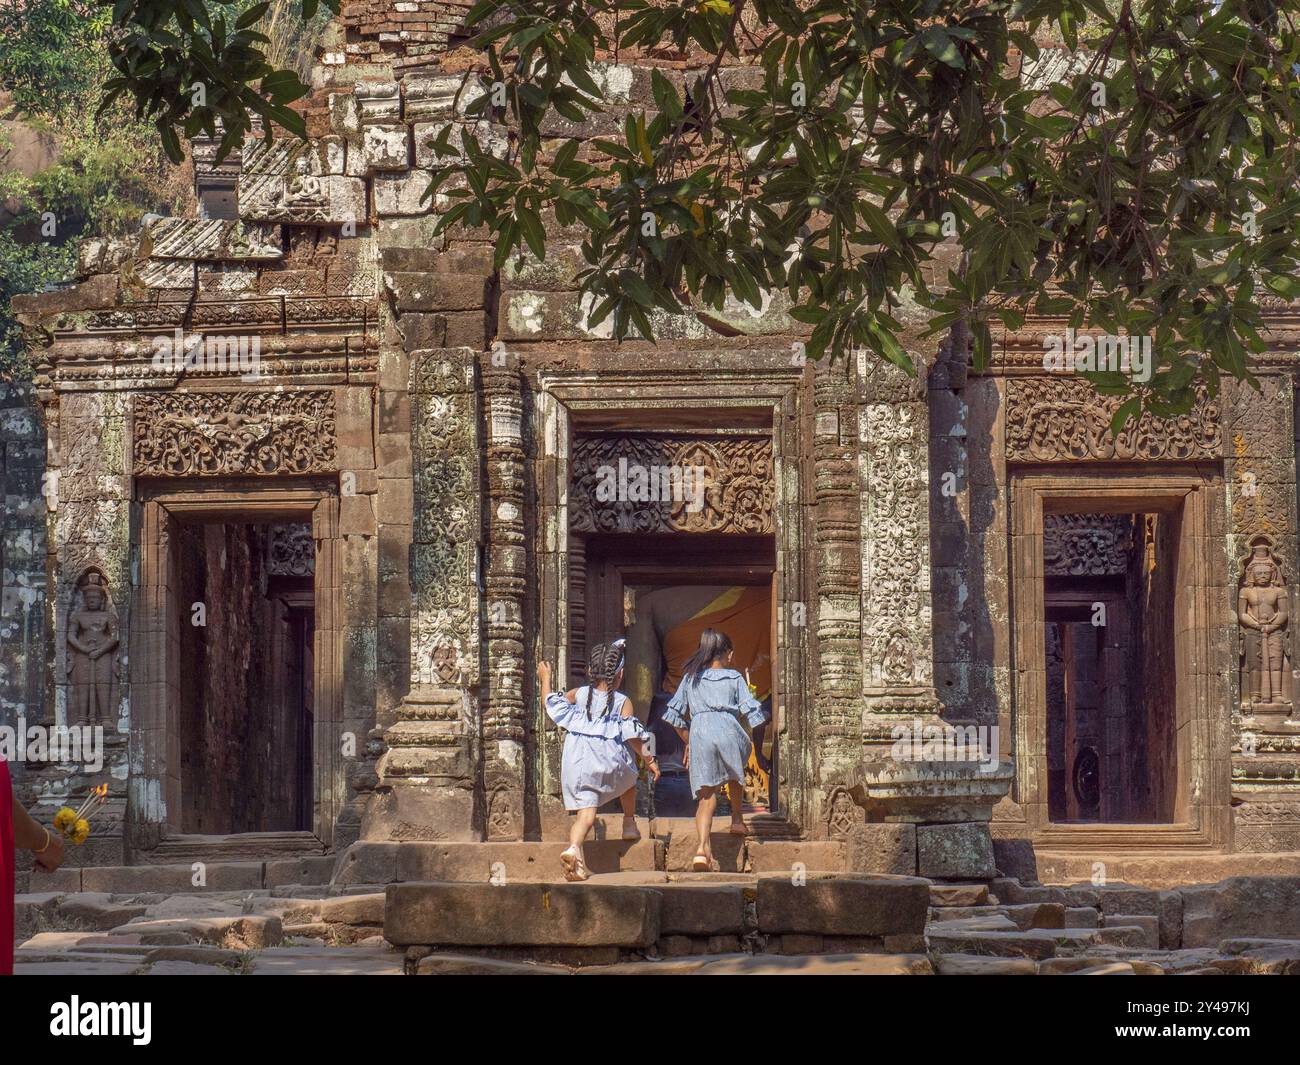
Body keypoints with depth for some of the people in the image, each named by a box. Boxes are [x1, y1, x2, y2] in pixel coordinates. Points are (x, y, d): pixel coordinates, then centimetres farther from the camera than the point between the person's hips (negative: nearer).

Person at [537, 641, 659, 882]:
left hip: (577, 762, 1)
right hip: (610, 761, -1)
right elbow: (631, 735, -8)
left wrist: (545, 679, 28)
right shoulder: (623, 702, 0)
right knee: (628, 780, 34)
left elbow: (552, 705, 12)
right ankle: (629, 824, 42)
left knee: (585, 811, -7)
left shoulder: (578, 695, 7)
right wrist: (649, 760, 0)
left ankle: (574, 848, -32)